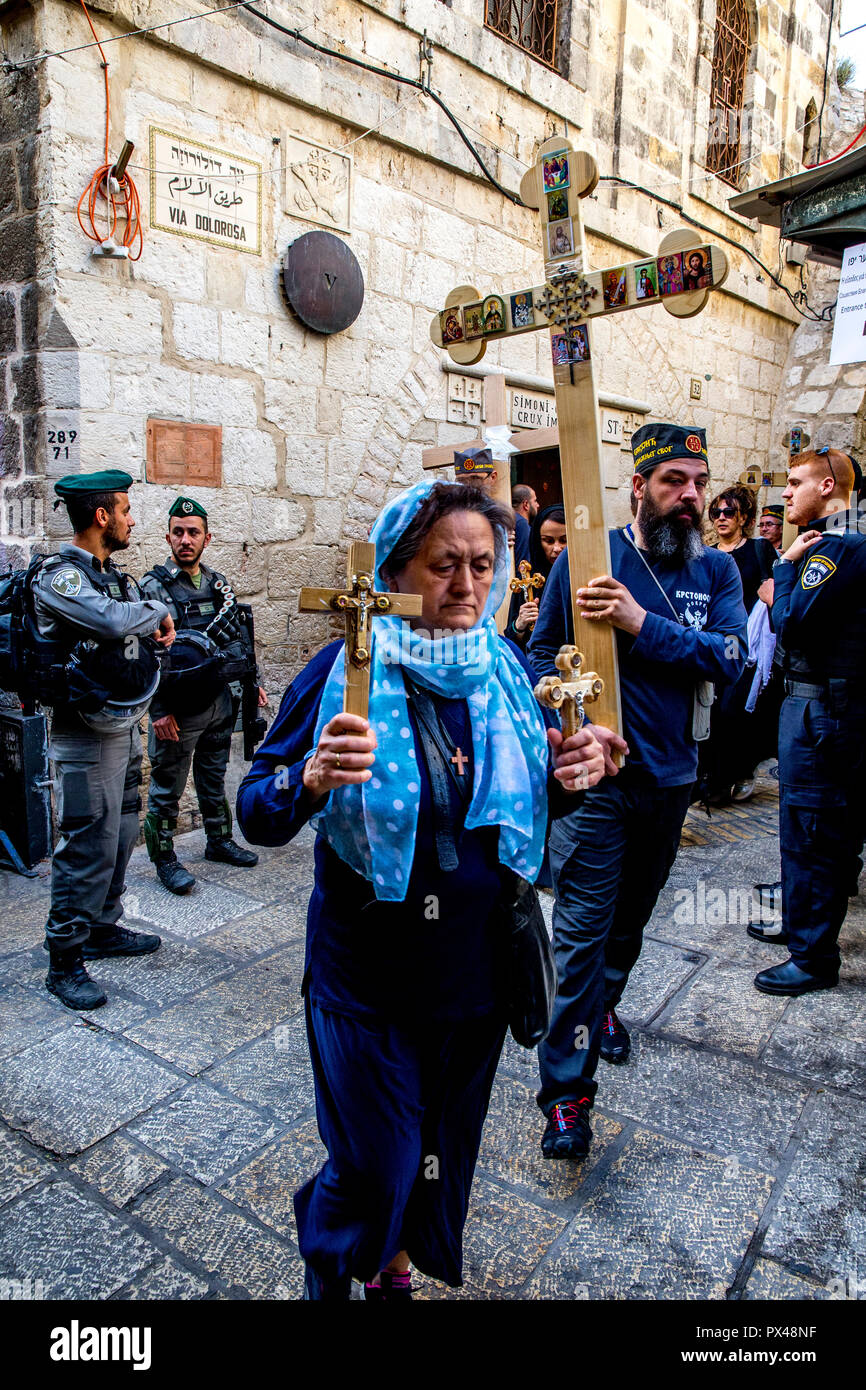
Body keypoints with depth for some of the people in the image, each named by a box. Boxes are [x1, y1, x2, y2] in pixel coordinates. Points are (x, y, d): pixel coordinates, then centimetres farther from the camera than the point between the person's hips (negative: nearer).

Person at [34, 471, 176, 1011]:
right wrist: (157, 611, -13)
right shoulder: (59, 577, -15)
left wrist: (160, 631, -3)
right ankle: (65, 960, 11)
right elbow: (114, 621, -31)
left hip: (127, 726, 9)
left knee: (121, 836, 17)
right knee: (89, 847, -3)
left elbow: (153, 631, 18)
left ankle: (103, 928, 33)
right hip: (89, 735, -9)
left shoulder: (116, 576, 13)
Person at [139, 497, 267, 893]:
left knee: (214, 778, 20)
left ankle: (219, 841, 35)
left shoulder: (218, 584, 8)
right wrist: (158, 710, -18)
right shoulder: (153, 587, -11)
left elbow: (236, 638, 17)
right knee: (167, 788, 6)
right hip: (177, 711, -6)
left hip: (219, 703, 6)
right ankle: (164, 858, 19)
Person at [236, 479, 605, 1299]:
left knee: (442, 1152, 22)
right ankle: (326, 1271, 43)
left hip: (477, 969, 4)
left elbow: (531, 802, 8)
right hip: (369, 977, -4)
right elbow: (254, 817, -15)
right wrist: (312, 780, -36)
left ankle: (396, 1265, 53)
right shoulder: (345, 671, -15)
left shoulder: (506, 671, -3)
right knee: (374, 1170, 7)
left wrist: (572, 772, -14)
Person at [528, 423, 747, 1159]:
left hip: (671, 778, 4)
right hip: (596, 775, -4)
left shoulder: (716, 568, 1)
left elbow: (731, 656, -15)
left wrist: (642, 623, -26)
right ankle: (567, 1089, 9)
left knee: (633, 915, 22)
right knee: (582, 931, -4)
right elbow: (543, 654, -4)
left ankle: (603, 1005, 48)